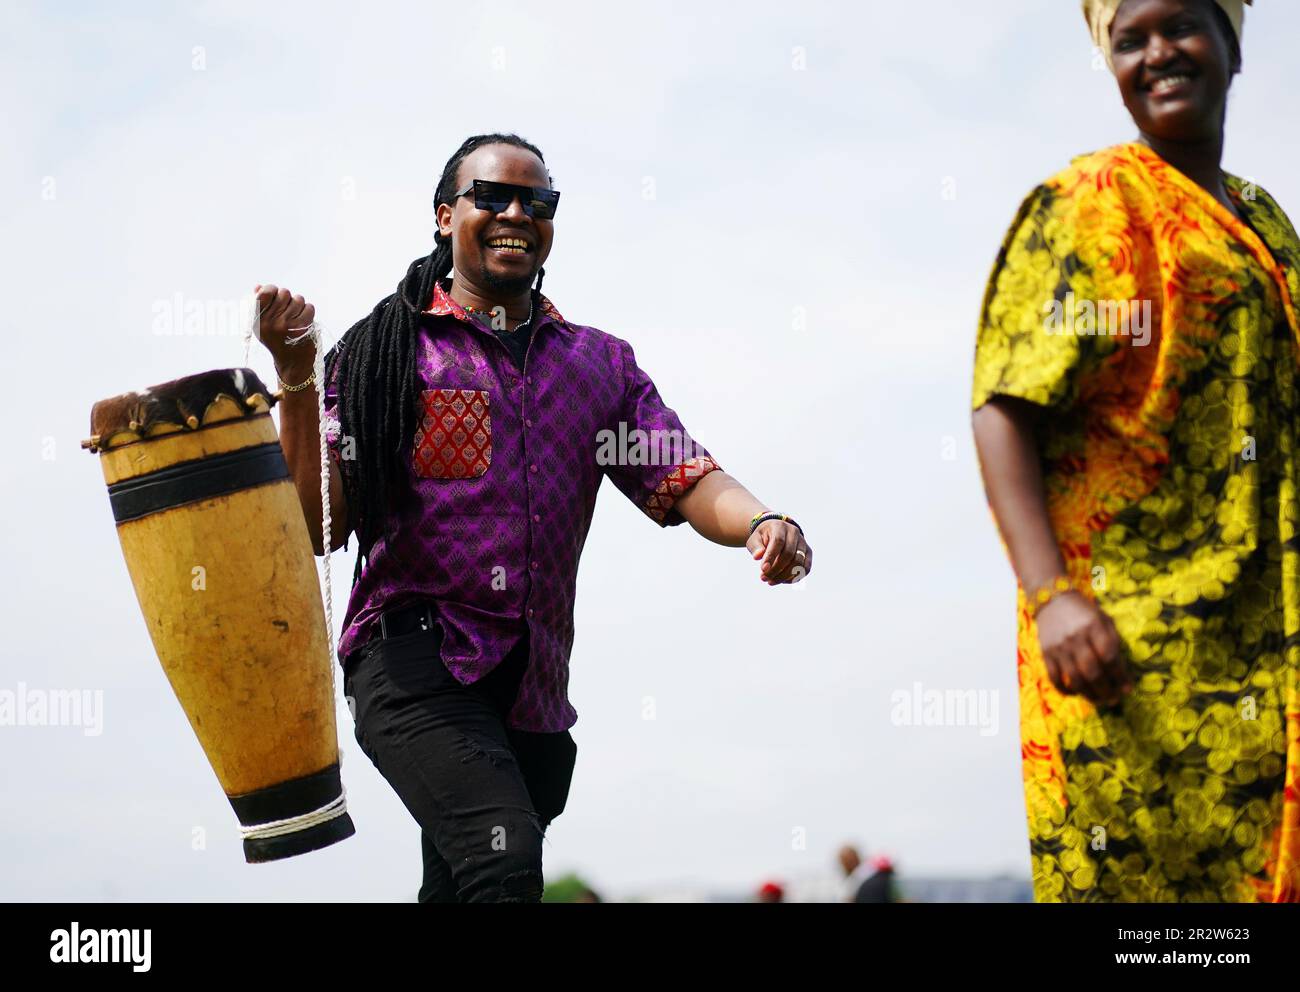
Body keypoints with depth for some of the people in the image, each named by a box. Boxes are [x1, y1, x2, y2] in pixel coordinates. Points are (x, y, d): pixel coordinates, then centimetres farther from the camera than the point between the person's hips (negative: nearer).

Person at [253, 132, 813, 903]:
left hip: (535, 695, 5)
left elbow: (687, 481, 3)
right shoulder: (383, 350, 2)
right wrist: (297, 380, -14)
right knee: (504, 858, -29)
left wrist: (760, 523, -18)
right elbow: (318, 528, -3)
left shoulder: (602, 365, 14)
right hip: (415, 658, -5)